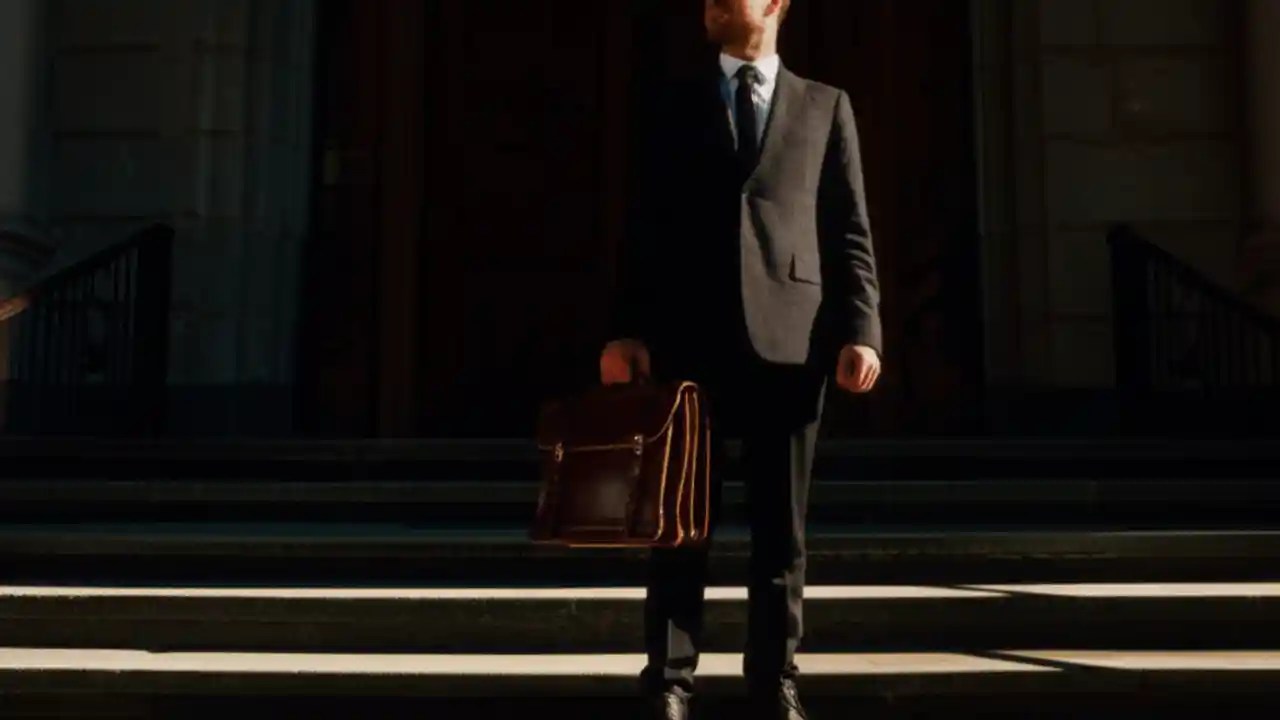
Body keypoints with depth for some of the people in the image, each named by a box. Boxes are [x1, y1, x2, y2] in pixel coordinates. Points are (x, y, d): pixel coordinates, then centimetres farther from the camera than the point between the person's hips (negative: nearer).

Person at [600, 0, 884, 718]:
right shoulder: (670, 105, 14)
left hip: (789, 339, 0)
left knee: (782, 525, 5)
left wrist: (861, 331, -4)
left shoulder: (826, 105, 13)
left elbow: (850, 232, 7)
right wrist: (628, 329, -2)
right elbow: (644, 229, 8)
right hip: (689, 337, 0)